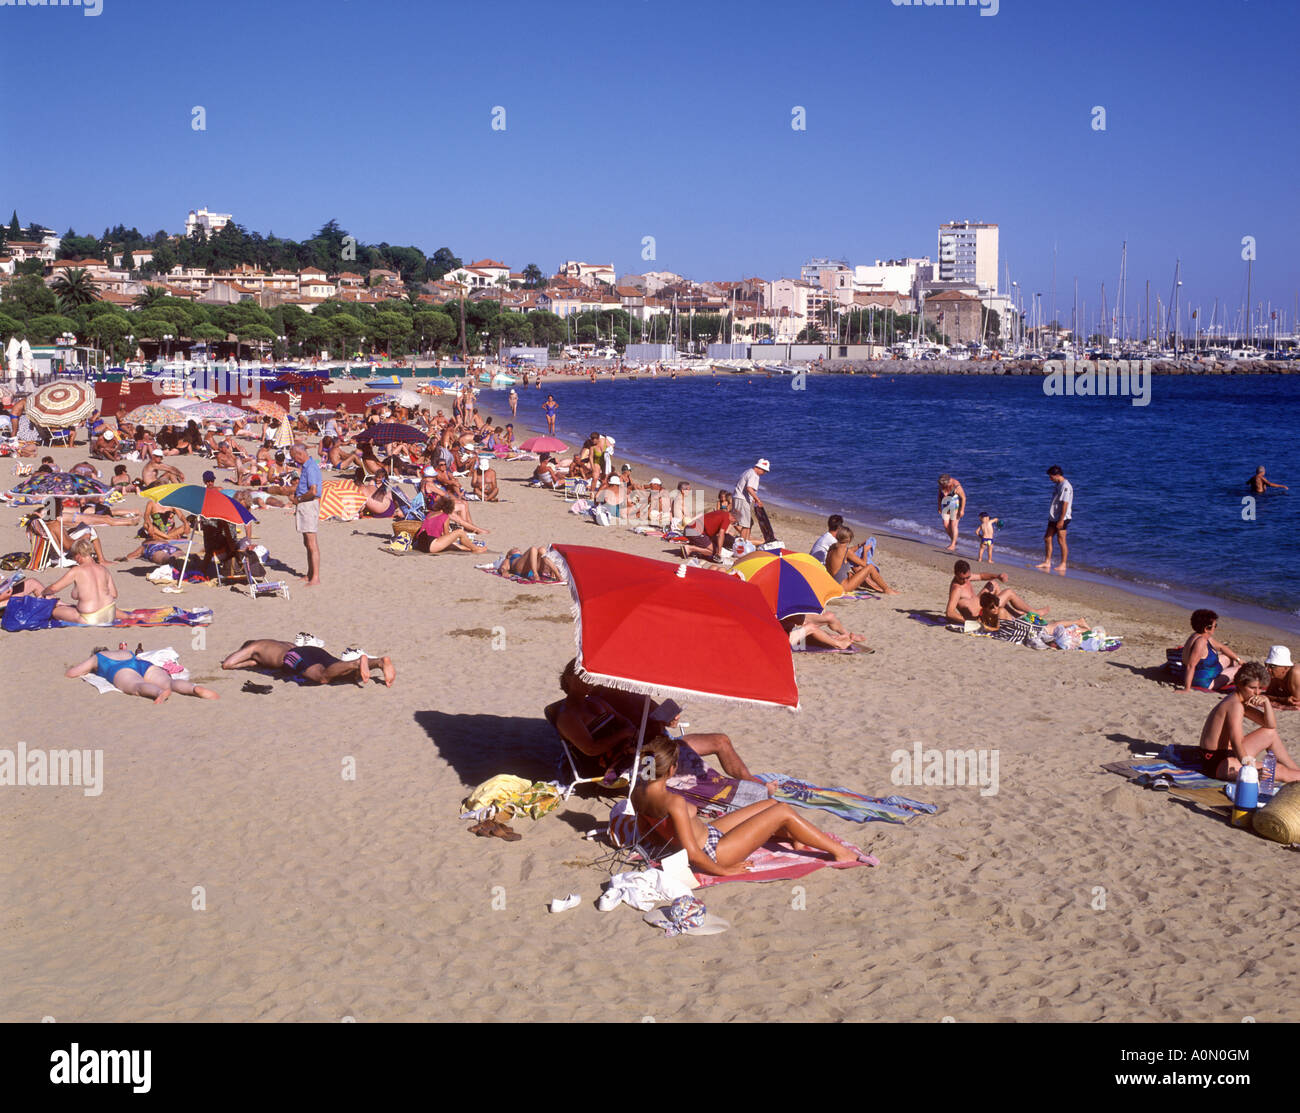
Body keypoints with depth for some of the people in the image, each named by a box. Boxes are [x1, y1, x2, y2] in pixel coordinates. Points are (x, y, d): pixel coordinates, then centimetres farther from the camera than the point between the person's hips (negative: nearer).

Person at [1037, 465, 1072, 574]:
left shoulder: (1065, 486, -17)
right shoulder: (1058, 485, 14)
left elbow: (1065, 504, -22)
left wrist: (1061, 520, -24)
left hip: (1062, 518, -10)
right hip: (1053, 517, 10)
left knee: (1061, 540, -3)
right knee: (1047, 538, 11)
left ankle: (1063, 565, 3)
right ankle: (1047, 562, 18)